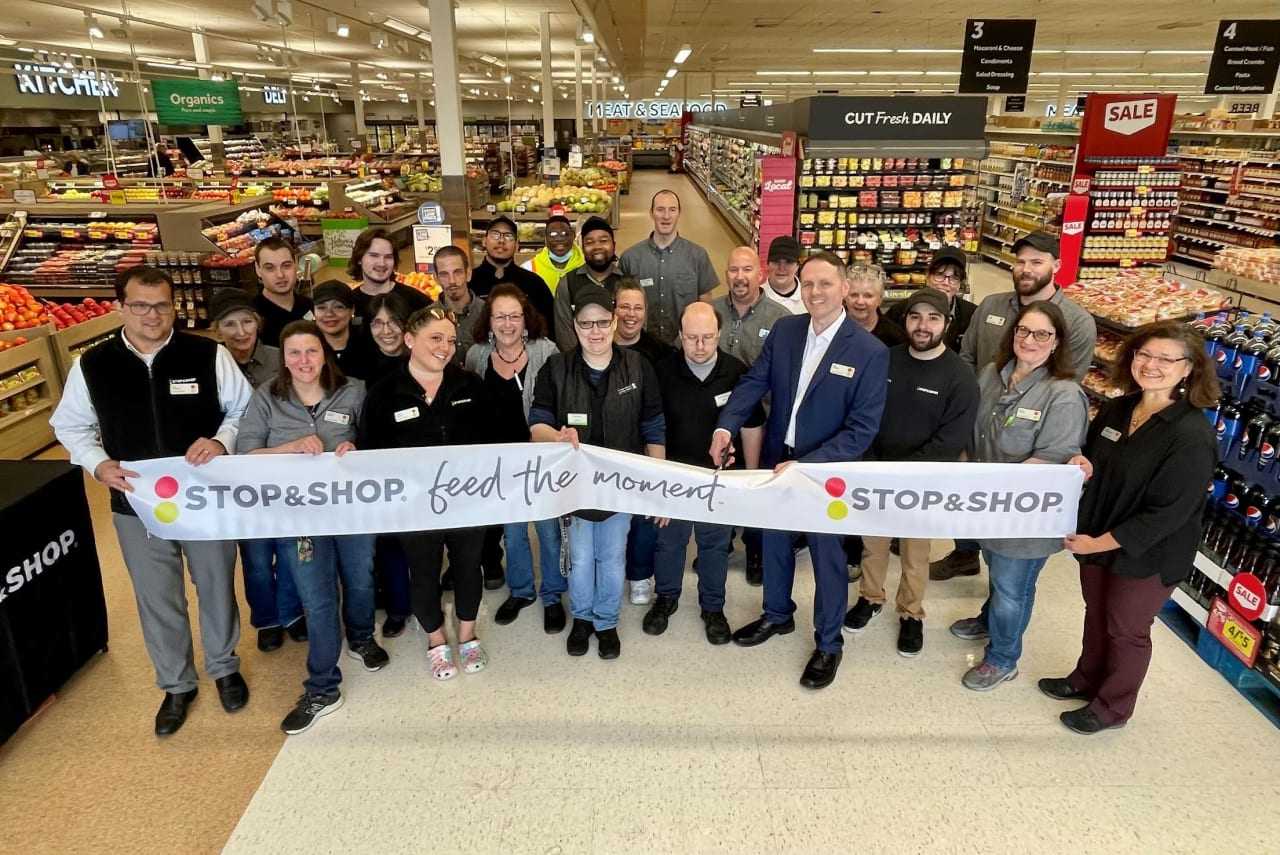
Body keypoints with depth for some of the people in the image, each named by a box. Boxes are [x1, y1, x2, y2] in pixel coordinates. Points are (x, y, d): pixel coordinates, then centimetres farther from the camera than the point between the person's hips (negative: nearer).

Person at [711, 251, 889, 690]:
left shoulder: (870, 351, -18)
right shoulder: (783, 330, -4)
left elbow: (862, 428, -19)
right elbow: (754, 382, -4)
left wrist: (807, 465, -27)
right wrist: (727, 425, -23)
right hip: (776, 460, 5)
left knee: (827, 558, 12)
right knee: (774, 543, 22)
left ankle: (828, 643, 33)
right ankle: (777, 614, 47)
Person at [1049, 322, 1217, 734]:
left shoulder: (1192, 436, -25)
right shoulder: (1116, 409, -2)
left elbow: (1169, 512, -25)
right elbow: (1092, 453, 14)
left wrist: (1101, 543, -22)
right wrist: (1084, 463, -10)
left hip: (1147, 556, -6)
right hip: (1096, 539, 6)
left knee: (1126, 629, 14)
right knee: (1096, 614, 25)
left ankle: (1112, 707, 36)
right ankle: (1087, 679, 48)